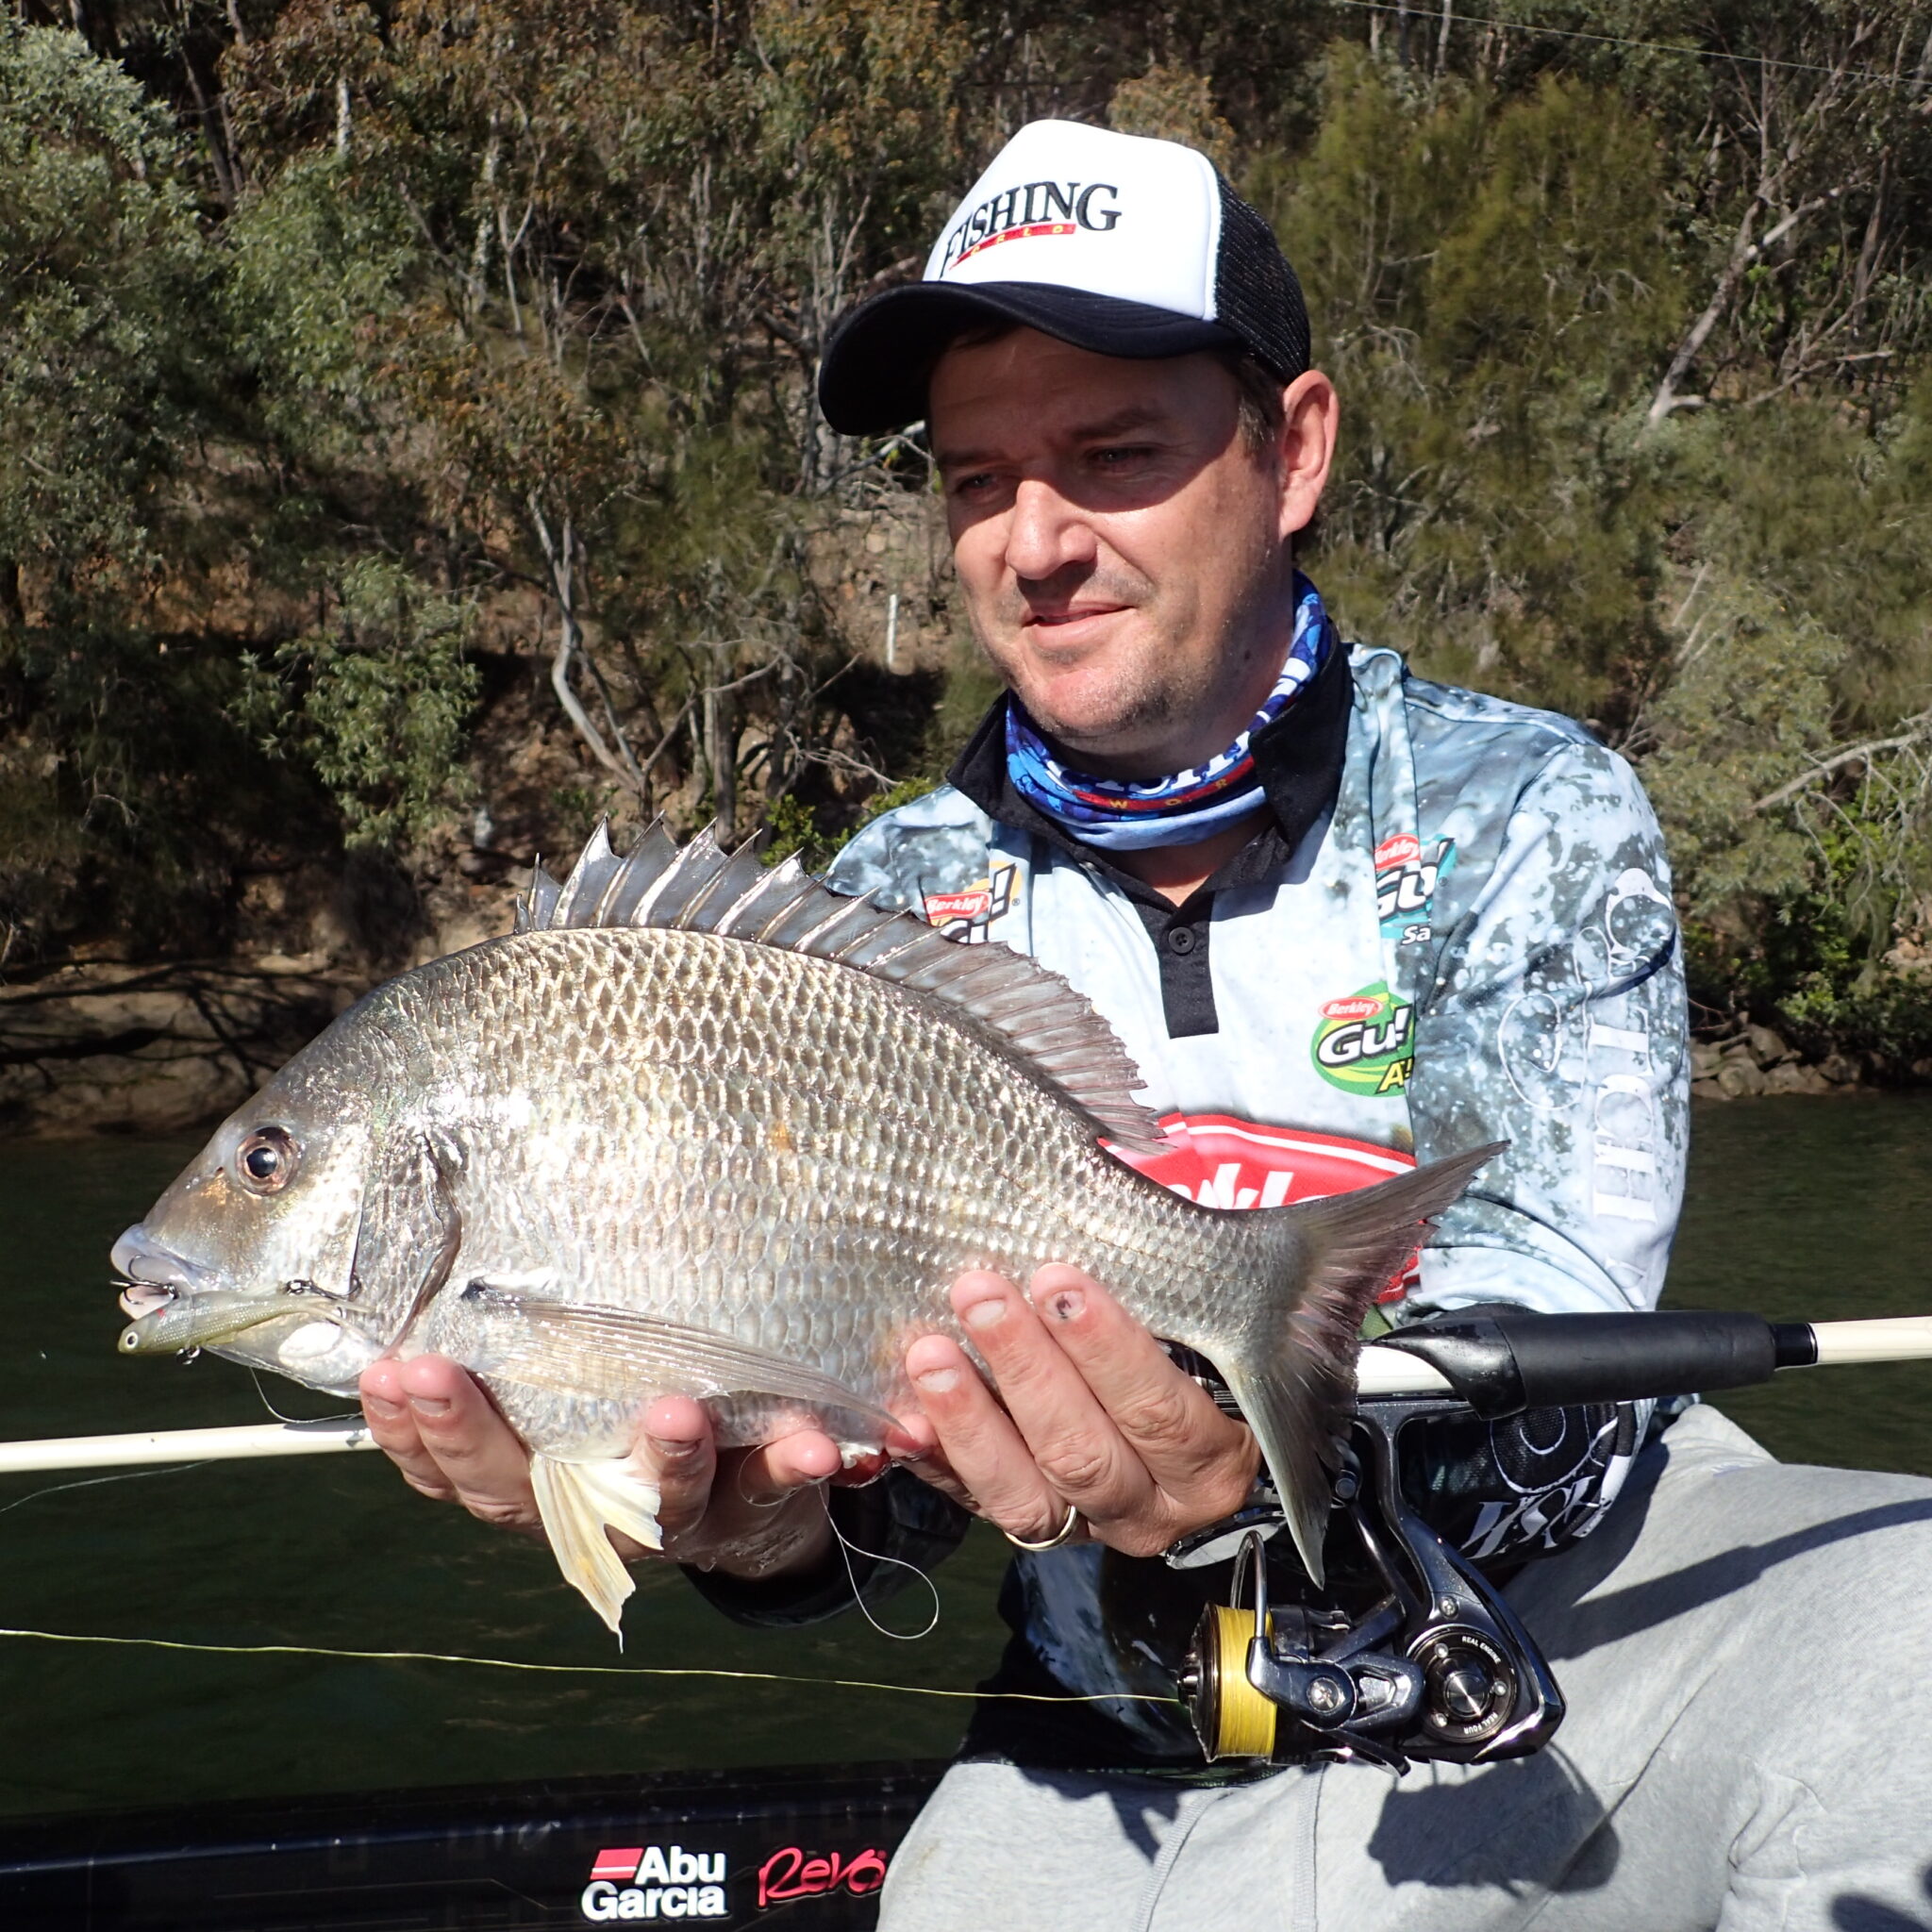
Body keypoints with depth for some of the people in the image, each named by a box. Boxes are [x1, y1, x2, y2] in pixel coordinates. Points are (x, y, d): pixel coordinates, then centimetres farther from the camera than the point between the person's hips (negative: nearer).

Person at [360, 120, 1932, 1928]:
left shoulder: (1526, 814, -6)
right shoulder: (886, 914, 0)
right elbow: (888, 1479, -5)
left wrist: (1257, 1463, -40)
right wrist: (756, 1514, -30)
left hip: (1577, 1600, -1)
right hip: (1127, 1762, 2)